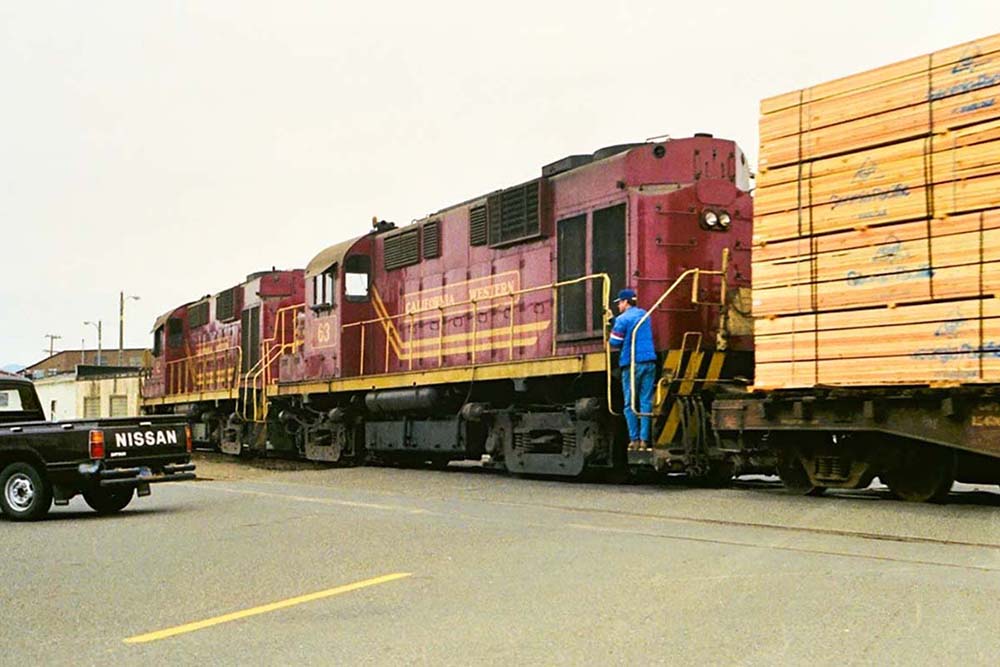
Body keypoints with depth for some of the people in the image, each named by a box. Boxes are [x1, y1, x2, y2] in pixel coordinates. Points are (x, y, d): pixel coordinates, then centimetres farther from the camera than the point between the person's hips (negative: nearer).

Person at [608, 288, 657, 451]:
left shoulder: (622, 319, -6)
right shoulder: (644, 315, 15)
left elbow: (615, 343, -7)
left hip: (632, 363, -5)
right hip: (649, 361, 5)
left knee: (630, 404, 1)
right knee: (646, 402, 3)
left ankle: (634, 439, -2)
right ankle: (644, 439, 0)